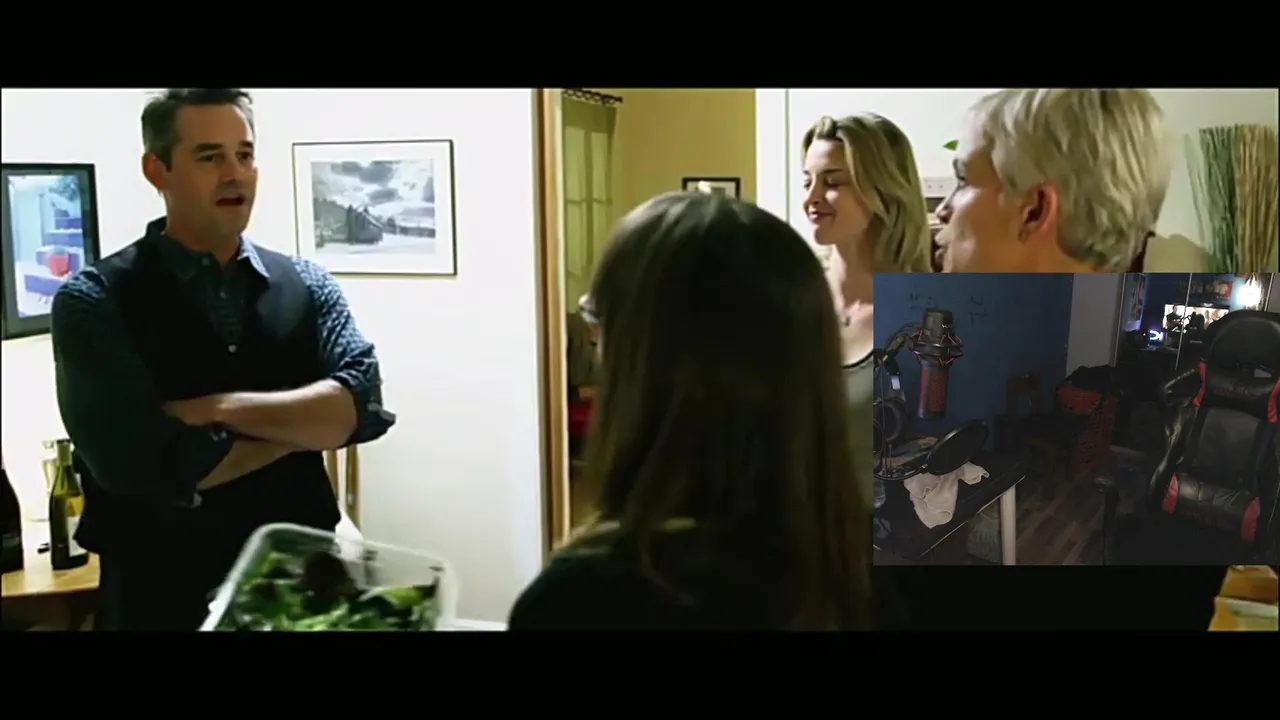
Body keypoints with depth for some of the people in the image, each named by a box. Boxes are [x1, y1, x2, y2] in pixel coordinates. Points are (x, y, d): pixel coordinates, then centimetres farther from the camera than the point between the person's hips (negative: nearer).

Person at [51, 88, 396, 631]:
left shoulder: (306, 285, 2)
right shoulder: (94, 300, -8)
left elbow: (363, 406, -12)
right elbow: (147, 465, -19)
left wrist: (221, 409, -20)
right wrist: (305, 422, -11)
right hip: (164, 593, -3)